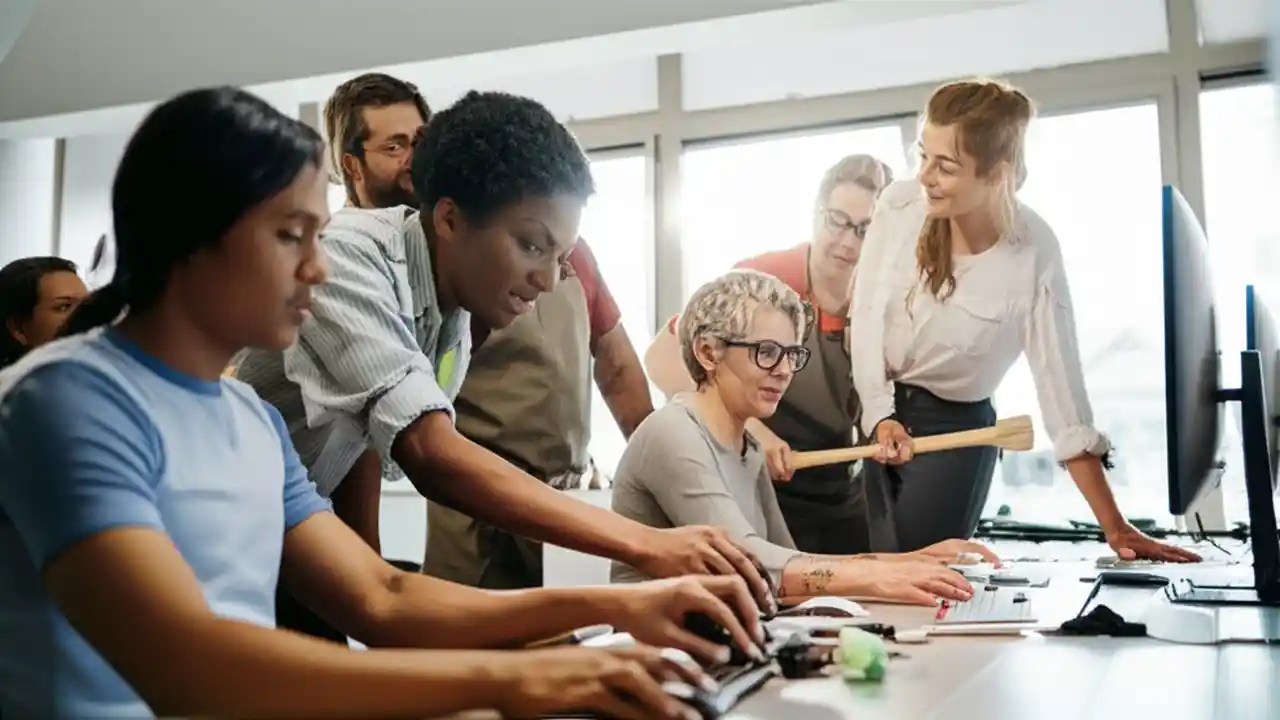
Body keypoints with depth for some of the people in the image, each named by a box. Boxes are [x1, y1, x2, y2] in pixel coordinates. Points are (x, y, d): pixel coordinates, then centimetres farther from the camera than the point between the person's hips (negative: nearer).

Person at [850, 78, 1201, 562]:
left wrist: (1114, 526, -19)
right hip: (869, 410, 3)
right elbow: (867, 314, -4)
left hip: (953, 429, -2)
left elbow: (1060, 382, -18)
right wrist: (880, 415, -17)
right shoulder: (900, 205, -11)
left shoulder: (1034, 252, -19)